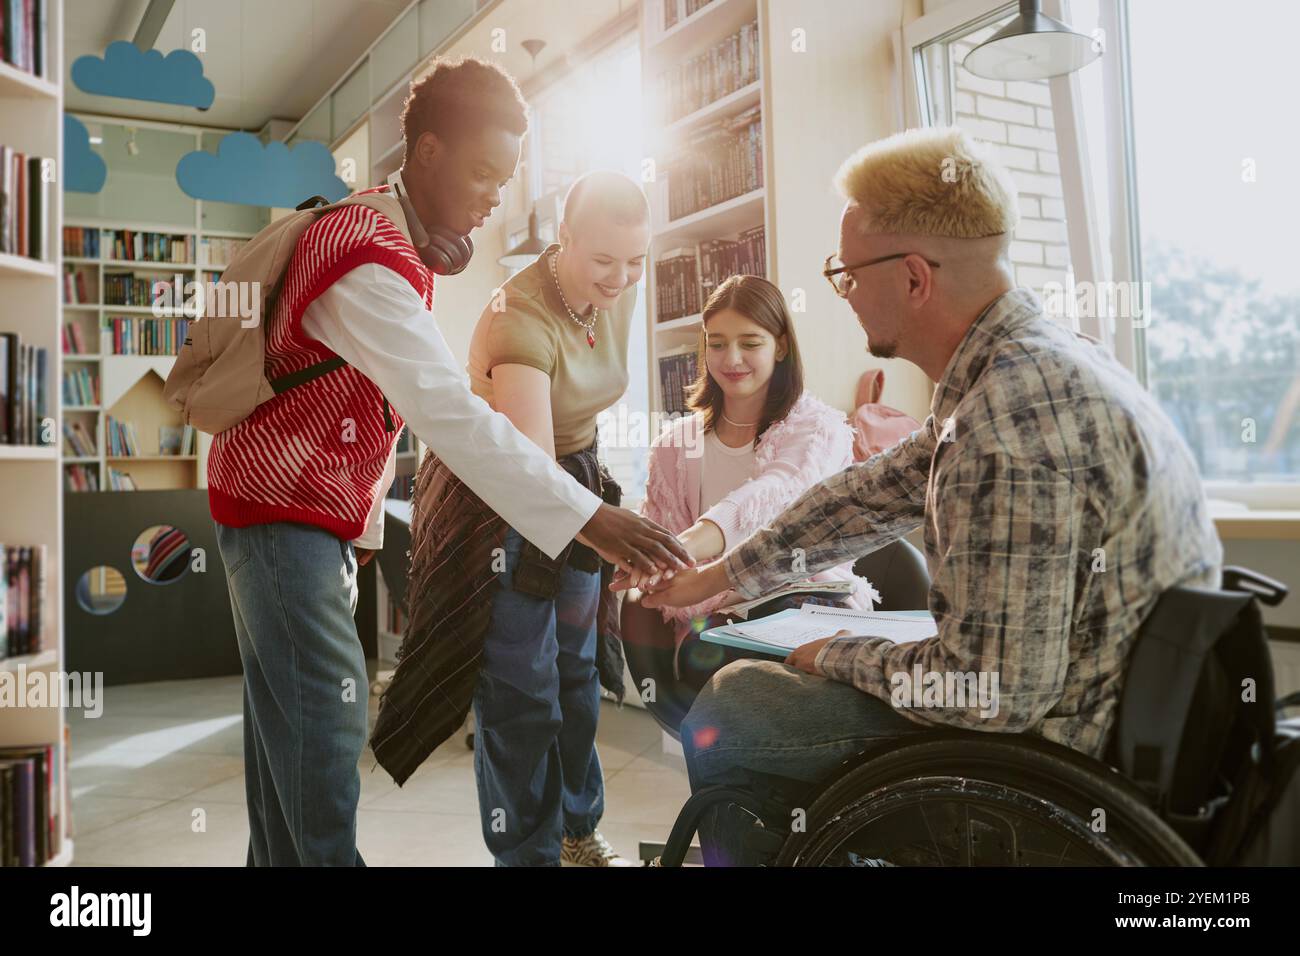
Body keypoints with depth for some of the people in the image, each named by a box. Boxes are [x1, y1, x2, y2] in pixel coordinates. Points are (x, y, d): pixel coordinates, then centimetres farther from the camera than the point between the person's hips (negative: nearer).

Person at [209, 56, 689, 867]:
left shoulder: (400, 241, 8)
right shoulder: (370, 261, -24)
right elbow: (452, 415, -36)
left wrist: (367, 521, 14)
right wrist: (589, 520, -41)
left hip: (317, 509, 9)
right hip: (280, 506, -9)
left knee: (292, 718, 15)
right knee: (327, 714, -9)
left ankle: (281, 856, 26)